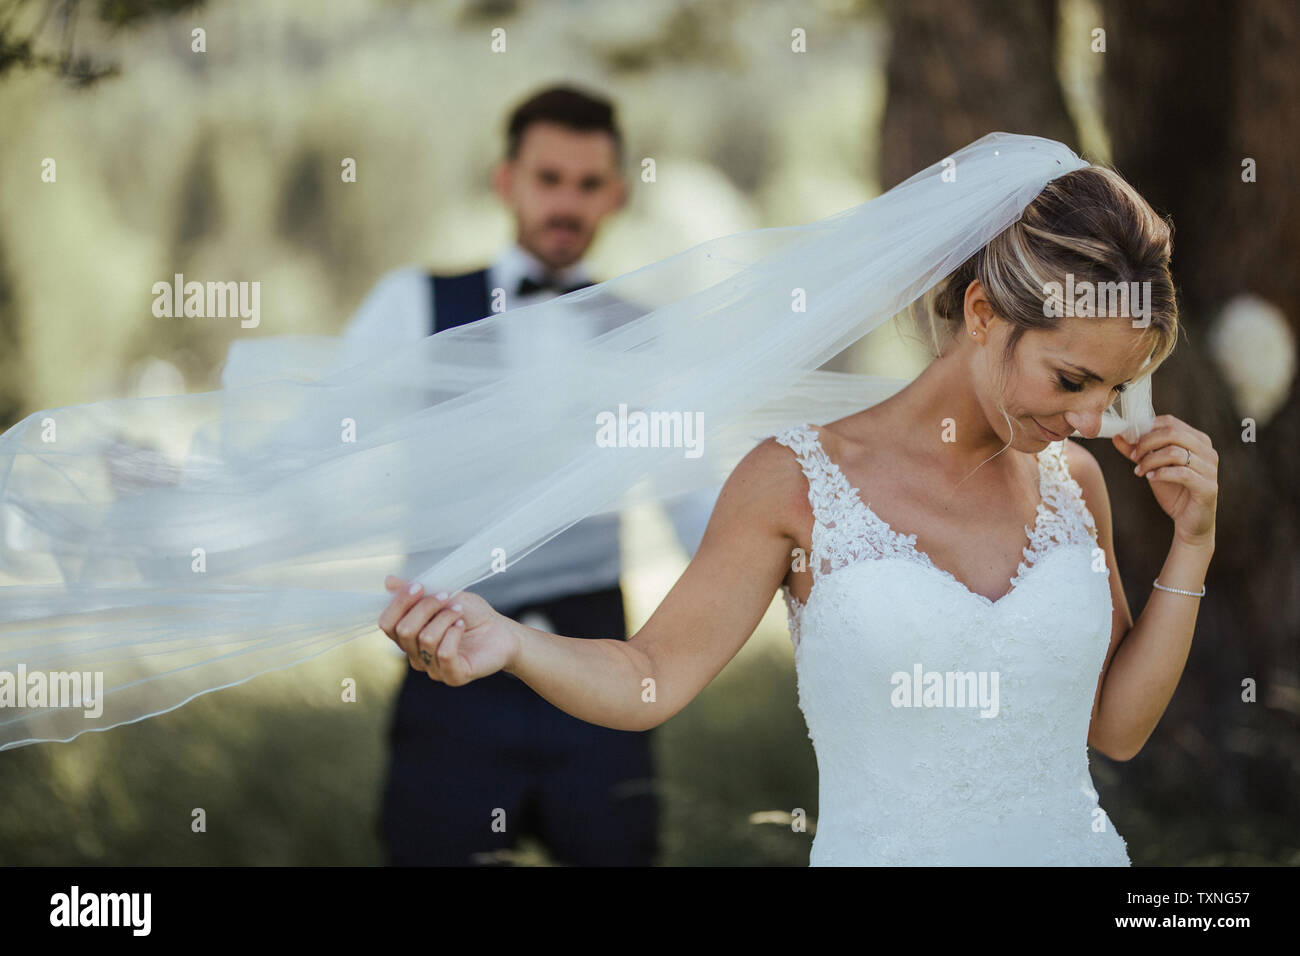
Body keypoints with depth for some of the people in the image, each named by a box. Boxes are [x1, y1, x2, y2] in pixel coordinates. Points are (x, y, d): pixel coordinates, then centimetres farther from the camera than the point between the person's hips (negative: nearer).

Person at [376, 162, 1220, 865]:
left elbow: (1116, 727, 8)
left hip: (1079, 845, 4)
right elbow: (653, 679, -8)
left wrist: (1193, 546, 0)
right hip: (882, 851, -4)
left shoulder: (1071, 481, 4)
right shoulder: (802, 480, -9)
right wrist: (506, 643, -25)